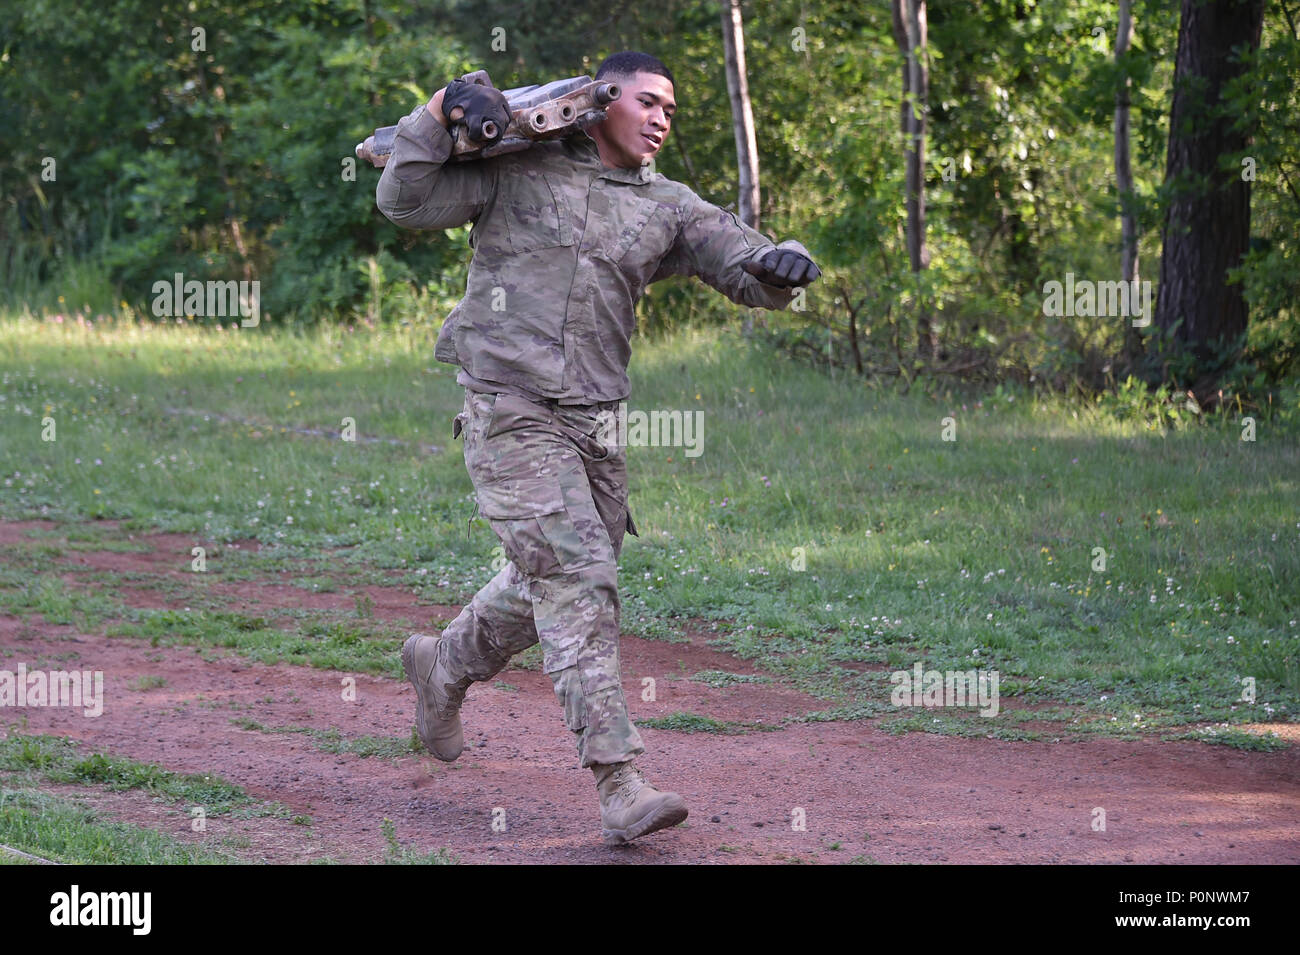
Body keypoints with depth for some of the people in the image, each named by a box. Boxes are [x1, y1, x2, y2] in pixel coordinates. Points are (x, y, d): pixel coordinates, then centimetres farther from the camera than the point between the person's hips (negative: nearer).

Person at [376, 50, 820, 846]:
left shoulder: (668, 208, 11)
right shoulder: (519, 171, -1)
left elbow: (738, 259, 0)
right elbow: (405, 200, -3)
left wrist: (778, 266, -23)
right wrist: (443, 109, -13)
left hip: (595, 422, 6)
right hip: (510, 414, -6)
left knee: (549, 587, 18)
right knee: (577, 581, -16)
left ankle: (445, 665, 50)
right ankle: (620, 786, -21)